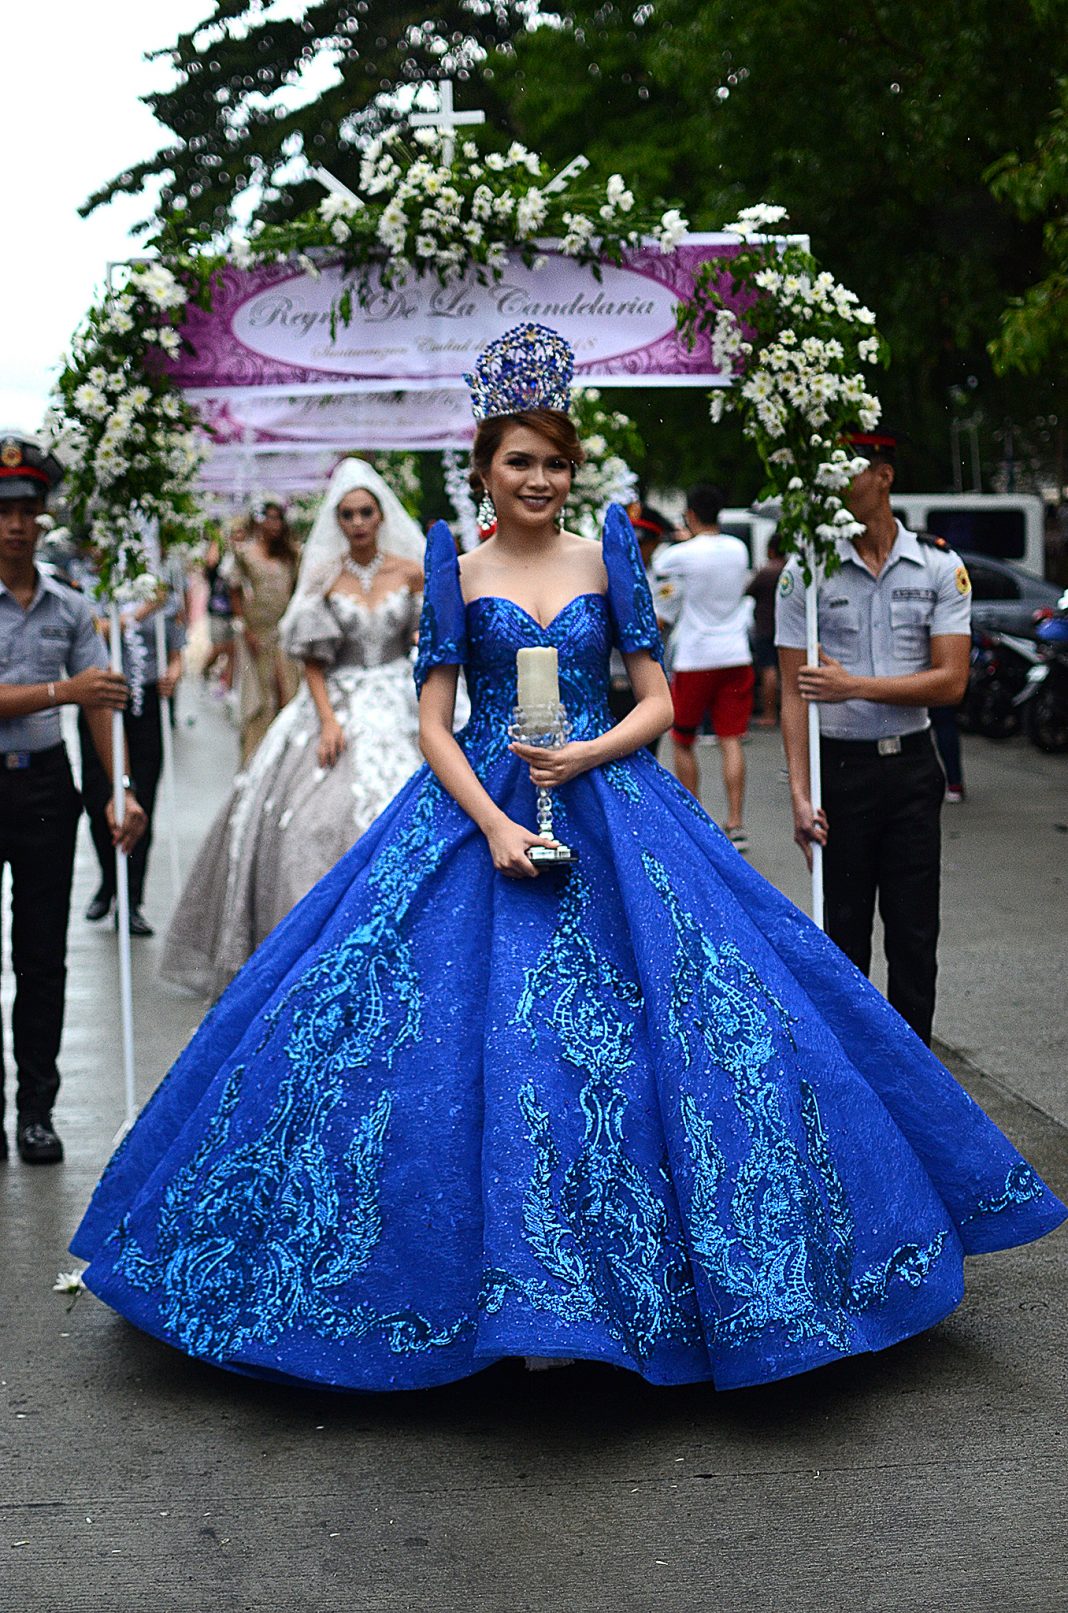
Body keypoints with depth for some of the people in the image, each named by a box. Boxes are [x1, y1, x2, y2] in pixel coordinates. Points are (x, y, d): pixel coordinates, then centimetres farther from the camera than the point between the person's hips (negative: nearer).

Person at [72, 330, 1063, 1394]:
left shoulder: (606, 559, 8)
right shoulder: (456, 573, 5)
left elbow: (658, 702, 7)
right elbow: (433, 726, 0)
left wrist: (589, 754, -11)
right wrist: (493, 824, -14)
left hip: (611, 816, 1)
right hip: (476, 814, -1)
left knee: (626, 1031, -5)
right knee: (478, 1040, -7)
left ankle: (636, 1276, 10)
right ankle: (505, 1285, 6)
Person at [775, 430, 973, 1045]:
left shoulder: (940, 568, 2)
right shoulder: (805, 571, -1)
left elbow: (951, 681, -7)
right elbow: (794, 693, -3)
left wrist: (855, 685, -17)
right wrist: (800, 793, -11)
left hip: (912, 768, 1)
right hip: (838, 766, -1)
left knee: (915, 935, 5)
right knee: (844, 934, 4)